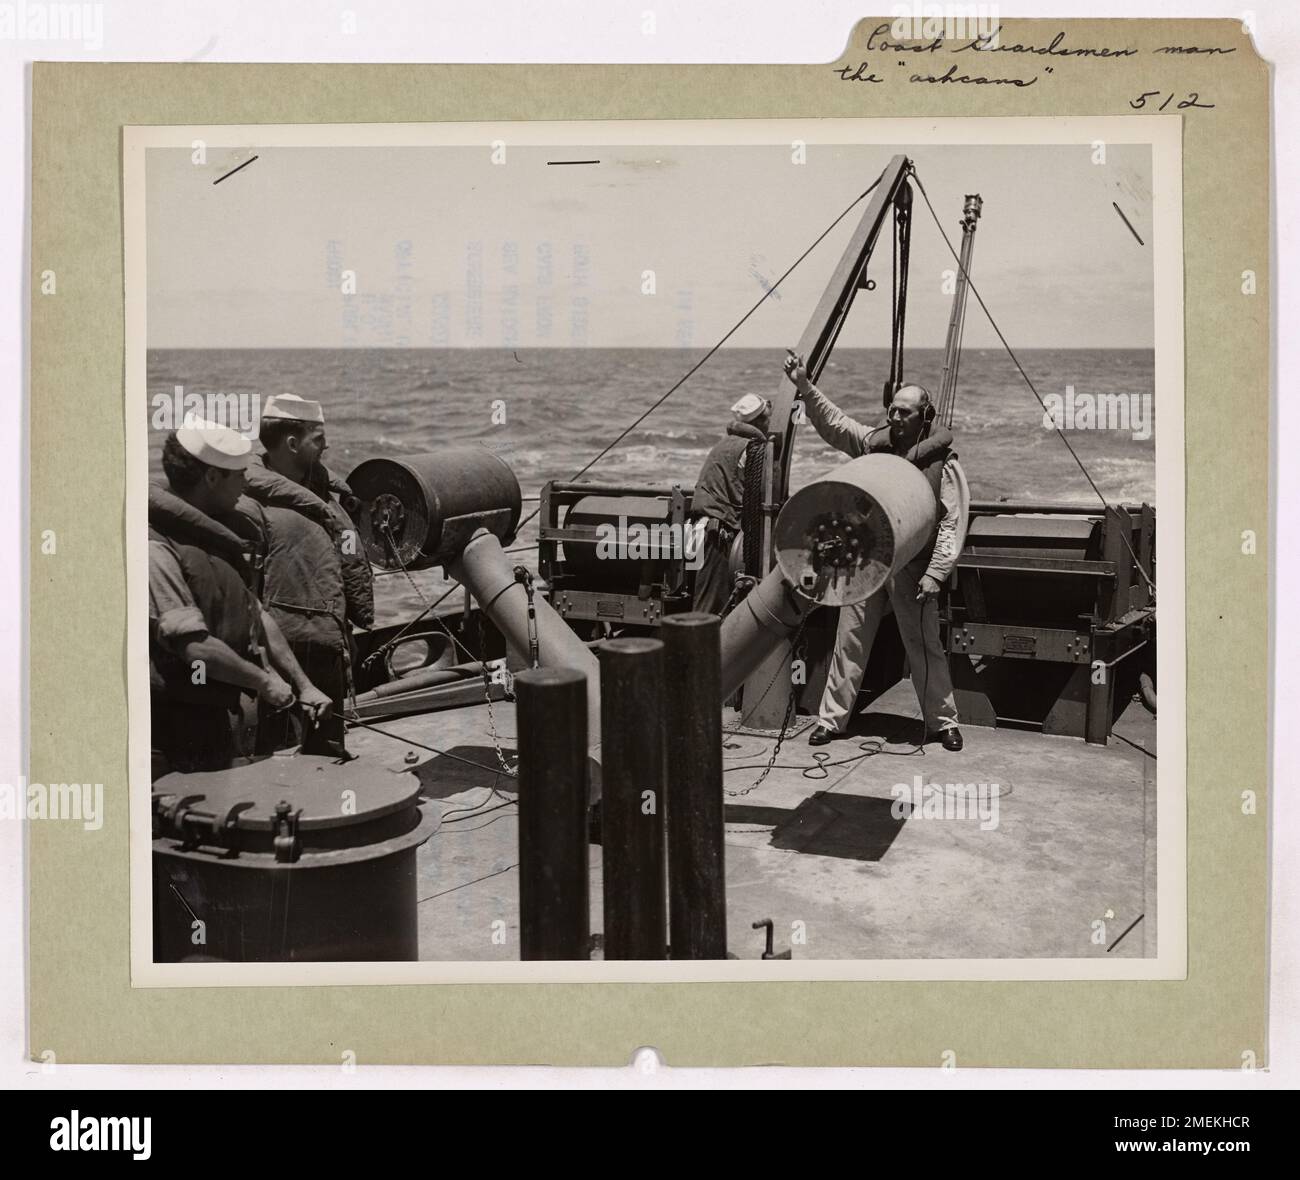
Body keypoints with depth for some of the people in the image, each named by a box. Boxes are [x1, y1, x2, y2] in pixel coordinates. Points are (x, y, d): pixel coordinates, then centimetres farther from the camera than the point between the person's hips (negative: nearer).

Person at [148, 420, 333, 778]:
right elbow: (191, 643, -25)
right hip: (174, 725, -9)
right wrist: (263, 682, -13)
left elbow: (256, 616, 17)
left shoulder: (216, 536, 12)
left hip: (213, 717, 9)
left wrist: (303, 685, 13)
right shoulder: (156, 547, -19)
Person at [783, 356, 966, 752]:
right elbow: (833, 421, 4)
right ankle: (831, 719, 14)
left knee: (925, 649, 4)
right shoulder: (875, 443, 5)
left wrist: (935, 574, -16)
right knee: (849, 641, 7)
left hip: (911, 569, -4)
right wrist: (805, 387, -10)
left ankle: (943, 722, 18)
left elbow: (952, 525, -10)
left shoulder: (943, 464, -8)